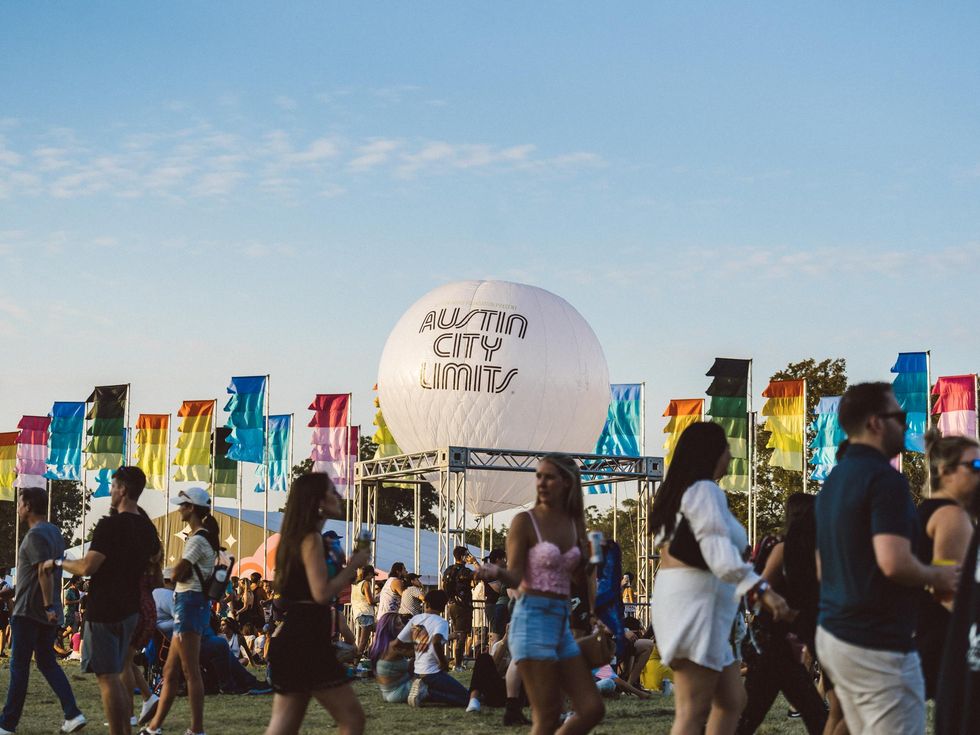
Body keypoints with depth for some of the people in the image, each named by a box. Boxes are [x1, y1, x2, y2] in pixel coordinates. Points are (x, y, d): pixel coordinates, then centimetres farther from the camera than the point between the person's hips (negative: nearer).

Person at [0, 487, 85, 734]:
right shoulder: (54, 532, 14)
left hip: (29, 611, -9)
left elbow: (45, 572, -24)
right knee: (47, 662, 13)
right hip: (49, 612, 9)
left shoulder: (35, 535, -16)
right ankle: (72, 714, 2)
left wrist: (48, 606, -24)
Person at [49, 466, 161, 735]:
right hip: (130, 609, 8)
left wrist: (58, 563, -5)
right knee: (118, 674, 17)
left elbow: (87, 567, -20)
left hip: (104, 610, -8)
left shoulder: (110, 525, -17)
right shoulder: (147, 528, 8)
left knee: (107, 677, -6)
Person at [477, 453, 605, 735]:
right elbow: (515, 577, -11)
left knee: (592, 709, 3)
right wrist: (495, 572, -33)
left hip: (562, 622, 7)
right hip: (533, 618, -7)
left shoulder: (574, 524, 11)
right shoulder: (525, 521, -5)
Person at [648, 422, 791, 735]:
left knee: (732, 699, 10)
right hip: (695, 602, -11)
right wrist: (762, 589, -33)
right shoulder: (704, 490, -11)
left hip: (692, 602, 11)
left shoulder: (679, 490, 21)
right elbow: (720, 554, -24)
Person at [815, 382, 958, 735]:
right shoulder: (885, 478, -15)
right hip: (877, 643, -10)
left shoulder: (833, 481, 14)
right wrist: (938, 577, -9)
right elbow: (894, 562, -26)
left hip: (832, 633, 10)